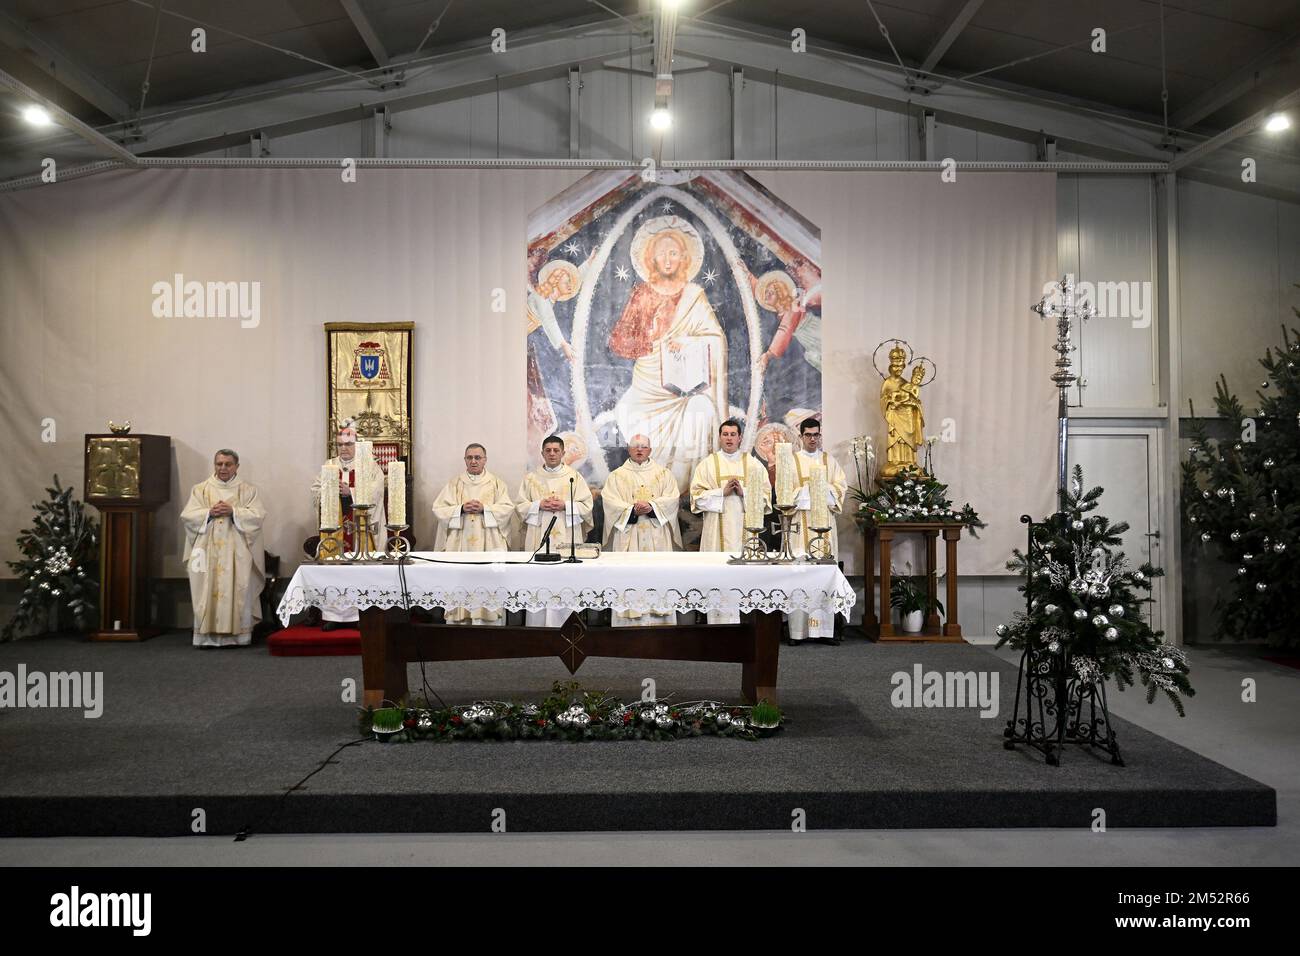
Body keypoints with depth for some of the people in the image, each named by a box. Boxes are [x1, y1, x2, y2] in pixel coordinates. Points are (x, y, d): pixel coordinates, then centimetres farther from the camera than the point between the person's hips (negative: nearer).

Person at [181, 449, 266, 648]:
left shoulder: (247, 490, 9)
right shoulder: (200, 489, 13)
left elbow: (258, 515, -3)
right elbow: (187, 516, 5)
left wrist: (233, 511, -14)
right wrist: (209, 513, -10)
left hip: (237, 552, -1)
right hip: (208, 551, 1)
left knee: (238, 592, -6)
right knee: (208, 591, -5)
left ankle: (238, 634, -2)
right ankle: (207, 635, -2)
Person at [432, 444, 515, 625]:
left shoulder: (497, 483, 11)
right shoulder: (454, 484, 13)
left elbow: (508, 508, 1)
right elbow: (438, 509, 4)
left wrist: (484, 508, -12)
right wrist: (461, 509, -10)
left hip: (488, 544, -1)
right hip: (460, 544, 1)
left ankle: (489, 621, -3)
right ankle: (459, 621, -1)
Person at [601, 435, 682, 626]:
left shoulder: (663, 473, 13)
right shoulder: (617, 476, 10)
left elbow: (673, 497, 0)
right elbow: (610, 501, -3)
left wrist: (651, 506, -16)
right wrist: (633, 510, -17)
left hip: (657, 537, 1)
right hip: (628, 535, -1)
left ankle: (659, 621, 1)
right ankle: (630, 620, -3)